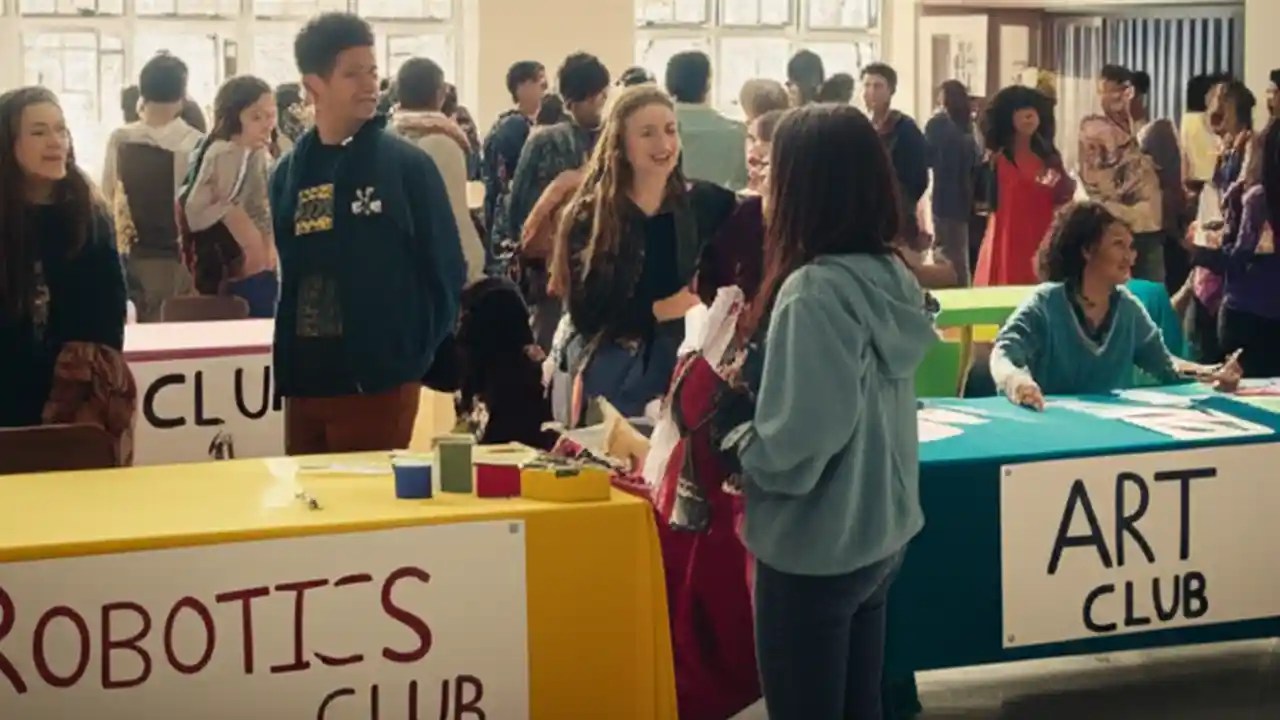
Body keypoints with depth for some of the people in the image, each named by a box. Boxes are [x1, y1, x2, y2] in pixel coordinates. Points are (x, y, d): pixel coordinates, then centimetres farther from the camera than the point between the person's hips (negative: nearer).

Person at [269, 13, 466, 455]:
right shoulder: (288, 173, 9)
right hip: (303, 380, 4)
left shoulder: (407, 165, -3)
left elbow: (445, 268, -2)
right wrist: (286, 360, 10)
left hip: (381, 380, -4)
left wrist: (421, 358, -4)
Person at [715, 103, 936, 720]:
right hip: (881, 535, 8)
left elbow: (787, 455, -25)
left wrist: (730, 418, -7)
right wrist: (758, 388, 9)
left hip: (815, 552, -8)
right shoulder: (893, 275, 1)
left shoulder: (814, 293, -24)